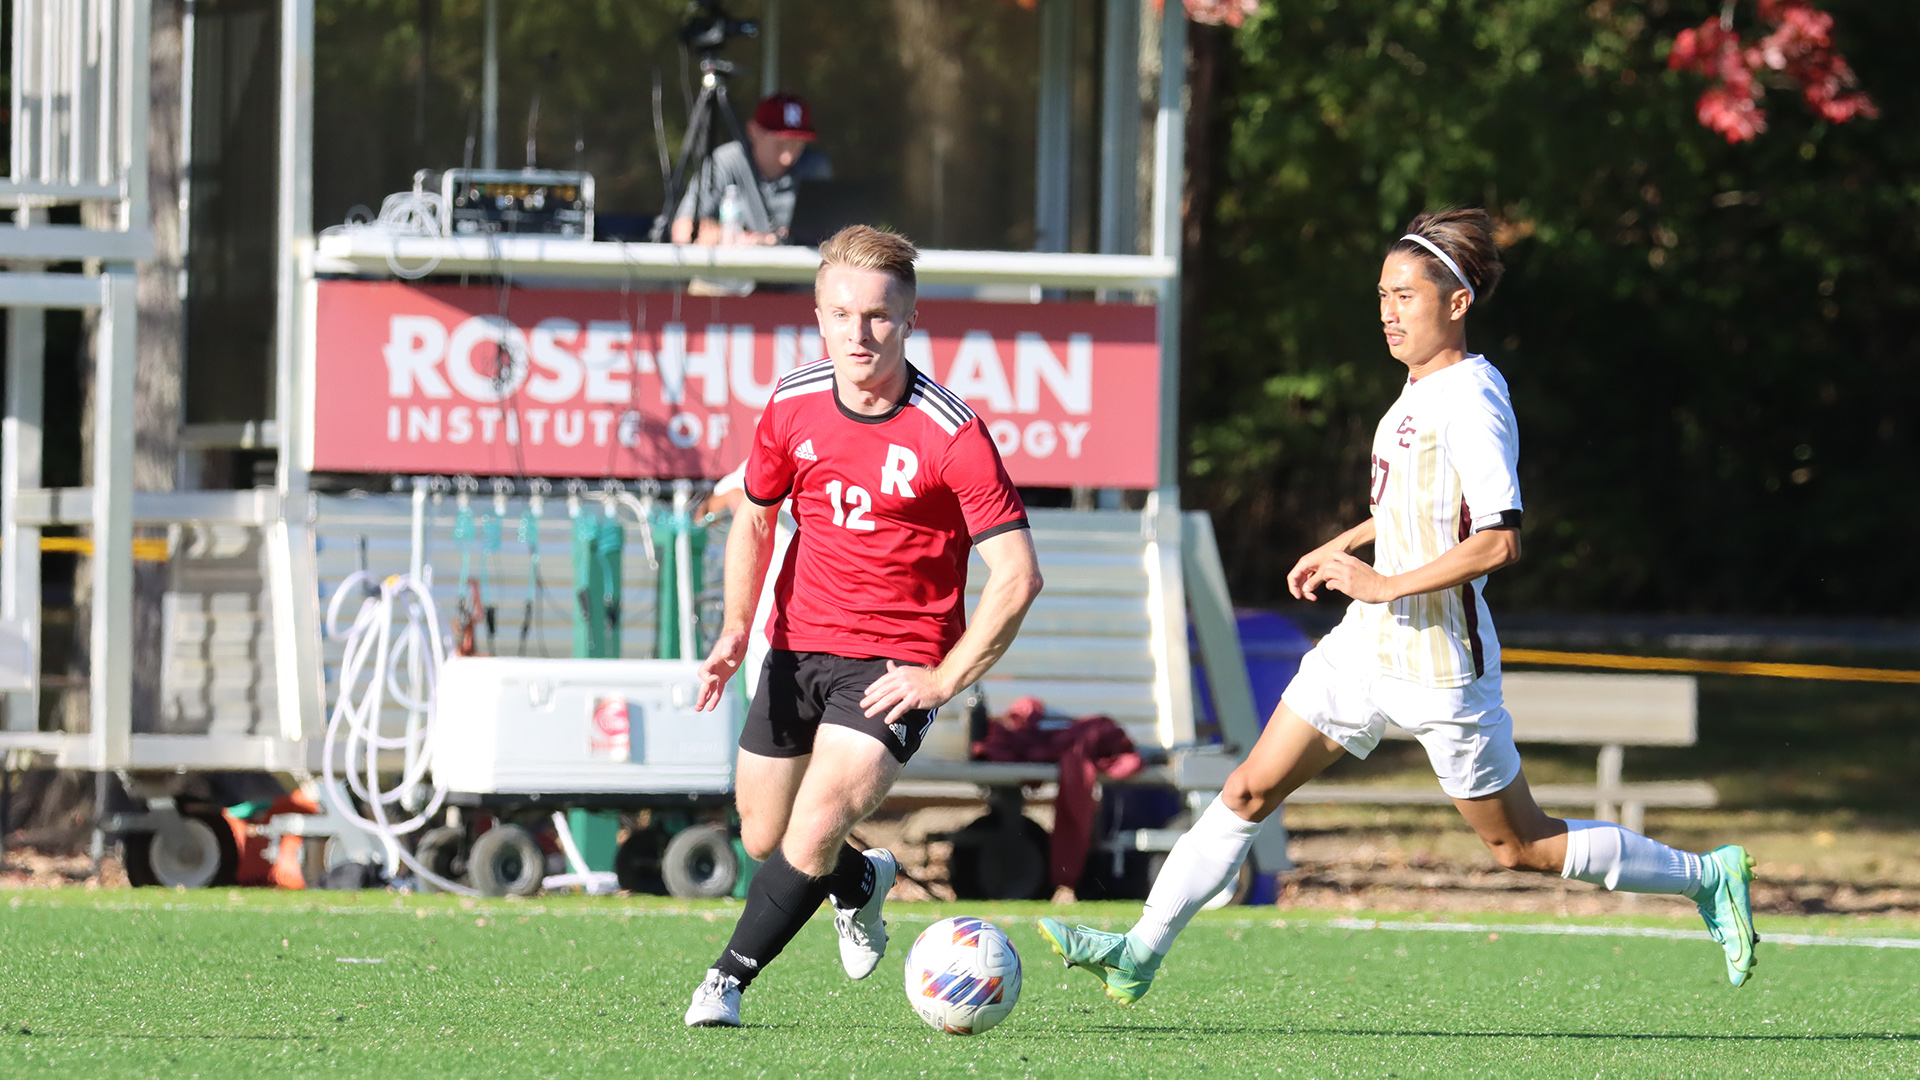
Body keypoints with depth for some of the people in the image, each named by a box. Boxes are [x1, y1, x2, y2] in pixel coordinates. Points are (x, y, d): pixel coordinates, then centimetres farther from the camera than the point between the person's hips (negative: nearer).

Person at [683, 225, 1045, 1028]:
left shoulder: (951, 435, -19)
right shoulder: (794, 406, -5)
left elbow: (1017, 576, -16)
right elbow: (756, 514, 14)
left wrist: (944, 680, -18)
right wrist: (737, 626, 0)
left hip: (898, 661, -5)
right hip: (799, 647, 5)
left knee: (814, 834, -22)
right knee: (764, 839, 13)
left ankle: (727, 982, -4)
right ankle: (863, 884, 47)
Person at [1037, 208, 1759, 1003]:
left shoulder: (1471, 402, -20)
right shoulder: (1424, 386, 8)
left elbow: (1498, 542, -28)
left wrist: (1385, 584, -23)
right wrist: (1341, 547, 20)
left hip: (1442, 667, -9)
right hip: (1368, 647, 9)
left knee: (1519, 847, 2)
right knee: (1250, 791, 5)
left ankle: (1704, 877, 17)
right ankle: (1140, 954, 7)